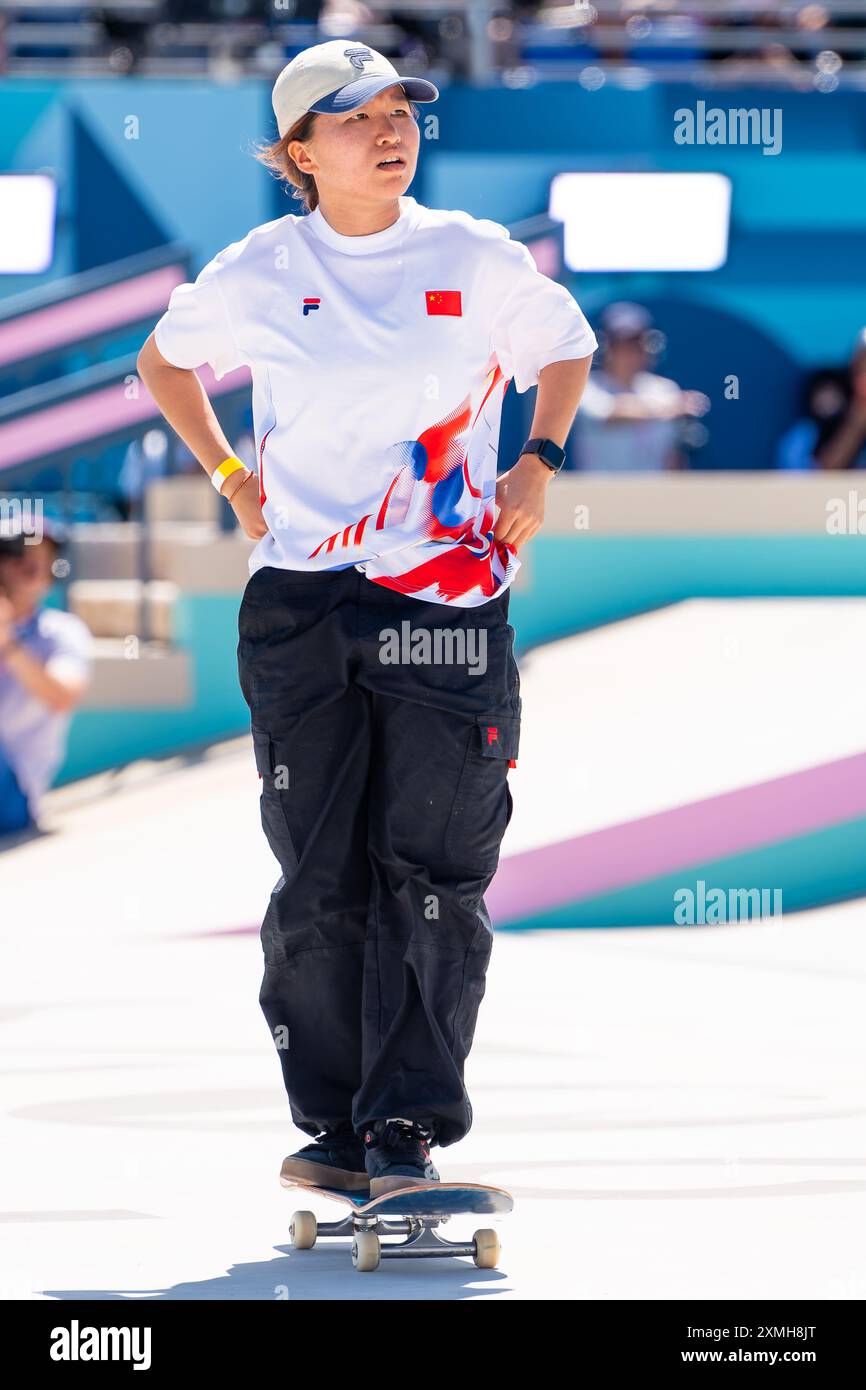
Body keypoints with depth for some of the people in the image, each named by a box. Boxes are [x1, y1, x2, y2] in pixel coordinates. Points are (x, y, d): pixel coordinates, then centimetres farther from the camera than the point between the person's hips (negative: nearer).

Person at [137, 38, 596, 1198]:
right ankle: (334, 1128, 11)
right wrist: (230, 476, 13)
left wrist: (538, 465, 7)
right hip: (302, 607, 1)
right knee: (320, 881, 2)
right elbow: (163, 362, 22)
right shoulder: (258, 275, 3)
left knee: (433, 874, -6)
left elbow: (567, 350, 20)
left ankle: (407, 1132, -4)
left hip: (447, 597, -1)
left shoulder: (480, 262, 2)